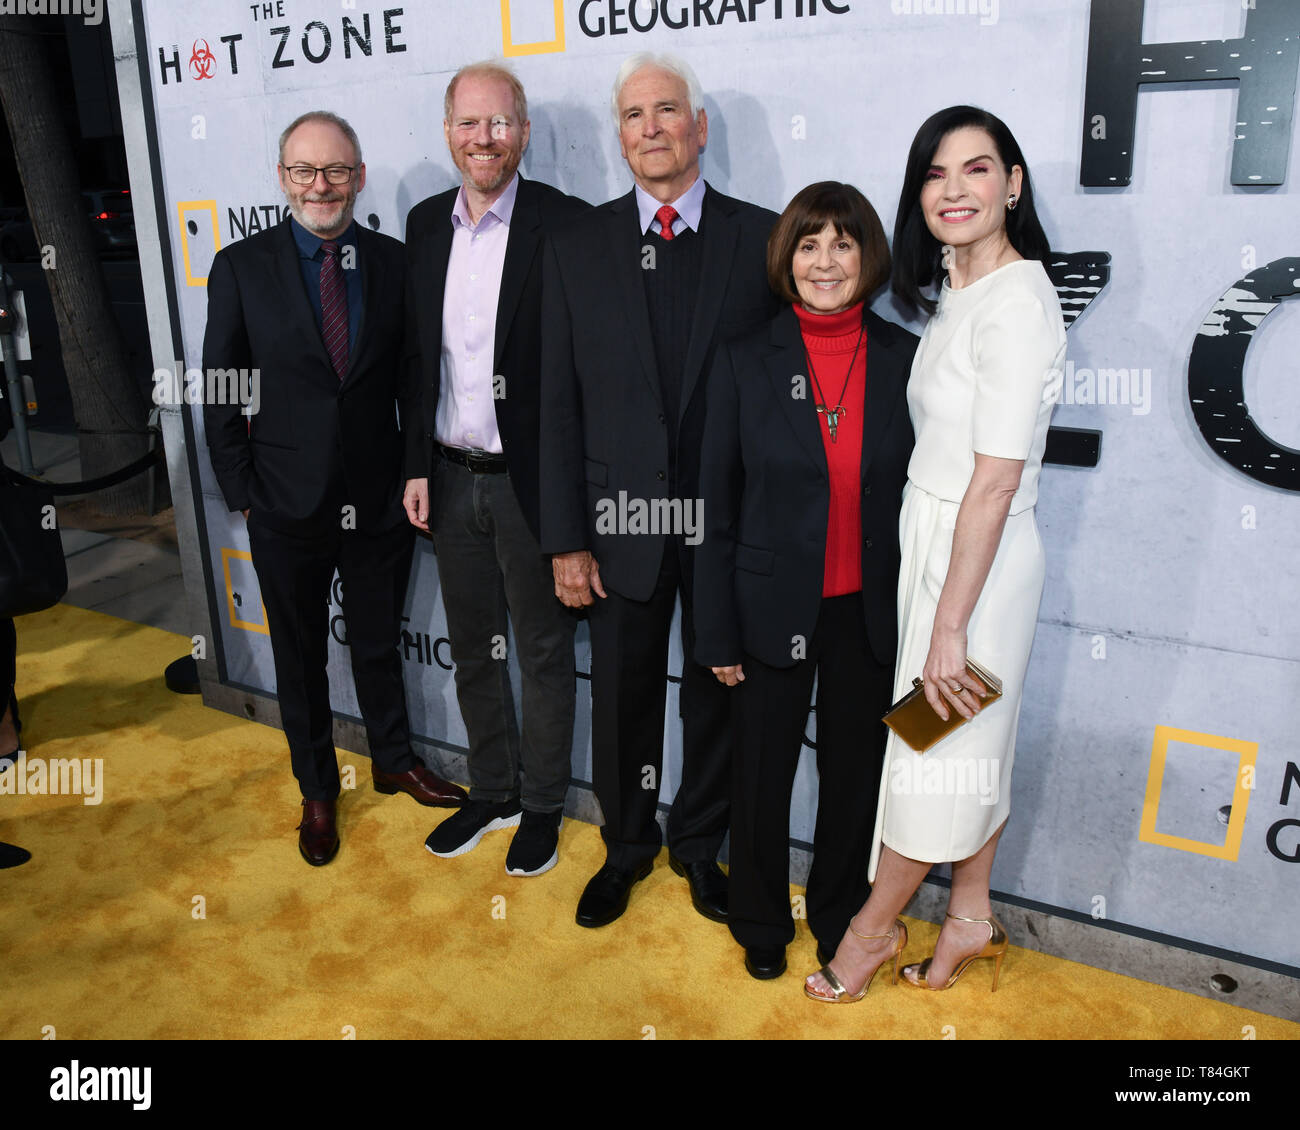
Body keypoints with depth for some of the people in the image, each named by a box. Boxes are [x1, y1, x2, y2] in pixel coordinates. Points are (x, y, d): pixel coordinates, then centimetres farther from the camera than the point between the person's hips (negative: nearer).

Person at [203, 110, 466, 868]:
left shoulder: (395, 263, -1)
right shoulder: (241, 267, -5)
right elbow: (221, 393, -2)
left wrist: (417, 477, -1)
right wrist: (241, 491, -5)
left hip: (381, 501, 1)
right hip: (288, 508, -1)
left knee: (380, 643, 19)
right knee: (301, 657, 15)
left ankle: (395, 762, 42)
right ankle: (318, 791, 36)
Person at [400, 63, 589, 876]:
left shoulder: (565, 224, -11)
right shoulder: (425, 223, 7)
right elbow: (418, 354, 11)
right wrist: (417, 466, 7)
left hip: (531, 481, -5)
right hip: (451, 479, 6)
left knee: (545, 650, 11)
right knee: (473, 649, 18)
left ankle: (542, 805, 30)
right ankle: (492, 791, 38)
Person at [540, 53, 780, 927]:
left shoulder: (763, 239, -2)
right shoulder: (578, 247, 2)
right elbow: (561, 403, 0)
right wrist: (566, 539, -4)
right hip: (622, 520, 1)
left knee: (718, 692, 15)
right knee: (622, 697, 15)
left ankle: (699, 846, 39)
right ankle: (626, 846, 40)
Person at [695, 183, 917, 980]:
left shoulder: (907, 360, -3)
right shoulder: (746, 364, -6)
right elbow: (718, 510, -4)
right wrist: (719, 633, -4)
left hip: (870, 611, 1)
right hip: (776, 608, -1)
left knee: (855, 772, 16)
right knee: (763, 773, 14)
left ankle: (839, 915, 42)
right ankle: (762, 923, 39)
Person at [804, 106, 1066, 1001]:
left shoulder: (1016, 301, -19)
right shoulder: (961, 291, 9)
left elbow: (994, 484, -22)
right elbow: (948, 453, 8)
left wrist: (948, 626, -20)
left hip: (975, 555, -9)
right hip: (940, 538, 9)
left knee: (942, 745, 8)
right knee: (970, 741, 18)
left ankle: (874, 927, 27)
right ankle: (971, 917, 36)